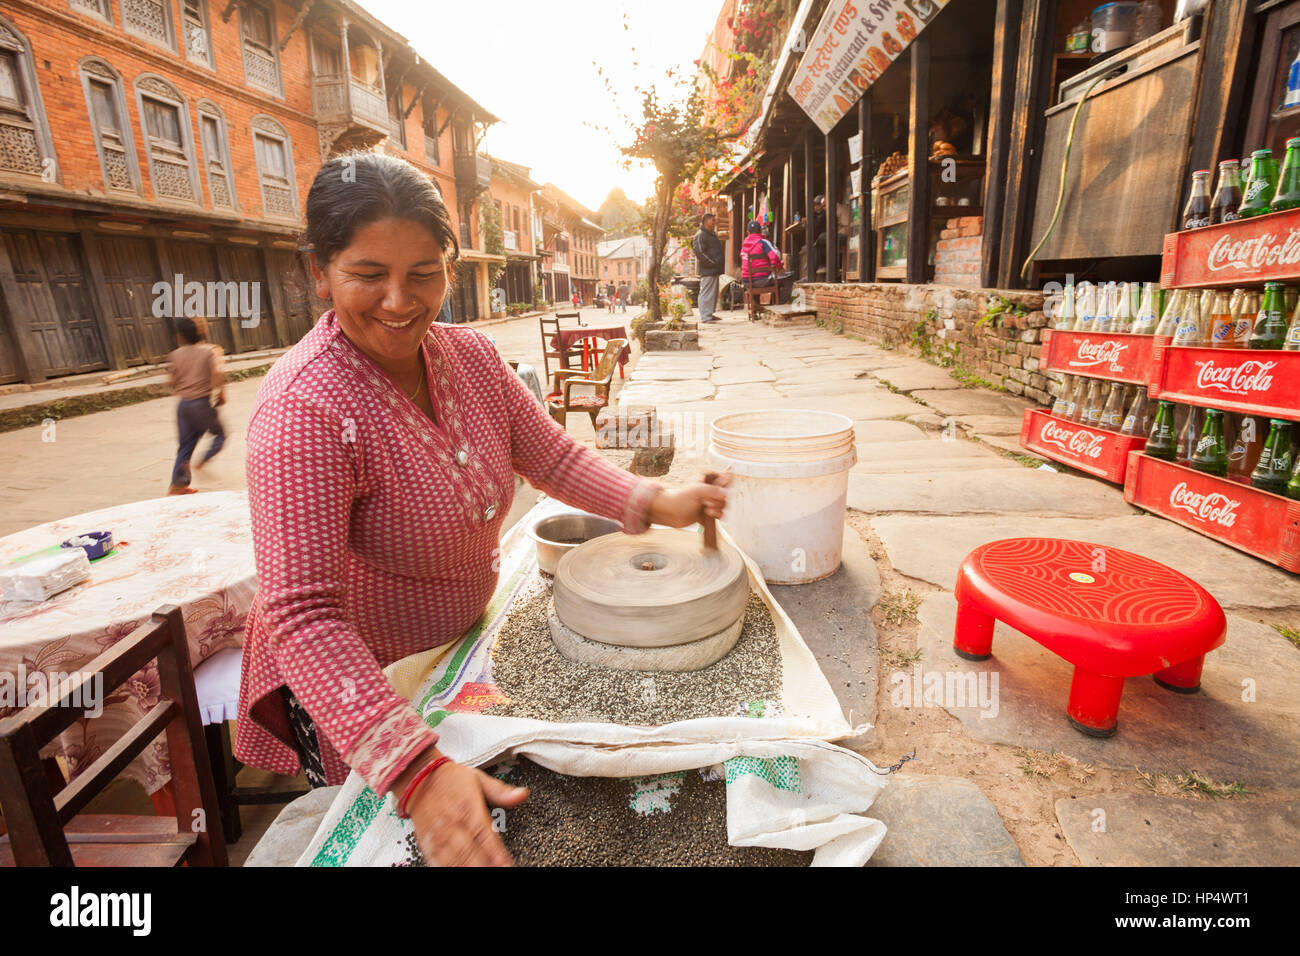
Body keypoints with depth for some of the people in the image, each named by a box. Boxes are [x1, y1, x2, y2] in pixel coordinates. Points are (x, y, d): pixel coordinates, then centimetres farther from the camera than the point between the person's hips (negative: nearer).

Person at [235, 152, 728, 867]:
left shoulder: (471, 355, -10)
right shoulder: (305, 409, -32)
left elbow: (553, 457, -5)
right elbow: (304, 615, -35)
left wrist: (653, 501, -21)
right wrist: (415, 768, -43)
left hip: (461, 644, 6)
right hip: (350, 690, -5)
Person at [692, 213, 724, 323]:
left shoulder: (712, 234, 21)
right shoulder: (700, 235, -11)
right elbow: (699, 253, -20)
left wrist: (720, 261, 16)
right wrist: (712, 263, -19)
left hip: (714, 270, 10)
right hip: (707, 270, -10)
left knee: (713, 293, 14)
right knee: (706, 293, -8)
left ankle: (709, 314, 23)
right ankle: (705, 316, -6)